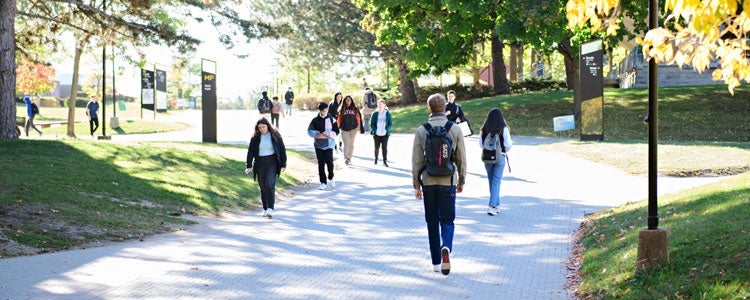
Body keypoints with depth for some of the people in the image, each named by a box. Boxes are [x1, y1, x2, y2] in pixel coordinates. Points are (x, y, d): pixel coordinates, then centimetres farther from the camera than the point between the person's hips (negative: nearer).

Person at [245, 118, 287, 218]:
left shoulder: (275, 135, 0)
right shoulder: (255, 137, 3)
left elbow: (282, 149, 3)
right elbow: (250, 151, 3)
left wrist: (283, 165, 1)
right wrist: (249, 166, -6)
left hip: (272, 162, -3)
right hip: (260, 163, 3)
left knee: (270, 184, -16)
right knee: (263, 187, 6)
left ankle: (270, 209, -20)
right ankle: (265, 209, 15)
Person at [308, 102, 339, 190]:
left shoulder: (331, 119, 3)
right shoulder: (315, 120, 6)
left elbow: (336, 131, 2)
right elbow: (309, 131, 4)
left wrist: (328, 134, -15)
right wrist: (316, 133, -15)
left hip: (329, 144, -2)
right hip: (318, 144, 2)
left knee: (329, 161, -15)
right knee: (321, 164, 2)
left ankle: (330, 178, 11)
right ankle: (323, 183, 10)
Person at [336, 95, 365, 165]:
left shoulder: (355, 109, 5)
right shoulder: (342, 110, 3)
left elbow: (359, 119, 5)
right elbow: (338, 119, 5)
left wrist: (360, 128, 2)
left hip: (353, 129, 2)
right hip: (344, 129, -1)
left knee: (351, 144, 10)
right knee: (346, 144, -11)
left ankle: (350, 158, 21)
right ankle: (346, 158, -22)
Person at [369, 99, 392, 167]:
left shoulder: (388, 113, 2)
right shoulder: (375, 114, 1)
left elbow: (391, 124, 3)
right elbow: (372, 124, 3)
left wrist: (386, 130, -13)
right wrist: (375, 130, -12)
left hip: (385, 134, -1)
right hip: (377, 134, 1)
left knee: (384, 147, -9)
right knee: (376, 147, 9)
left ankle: (385, 161, -5)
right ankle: (376, 159, 29)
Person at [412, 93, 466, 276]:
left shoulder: (422, 131, -3)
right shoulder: (455, 130, -2)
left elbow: (416, 160, -1)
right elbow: (461, 159, 2)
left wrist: (416, 185, 7)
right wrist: (461, 181, 15)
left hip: (428, 182, 0)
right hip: (448, 182, 0)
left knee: (432, 221, 11)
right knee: (447, 220, 6)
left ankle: (436, 261, 14)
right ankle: (446, 247, -23)